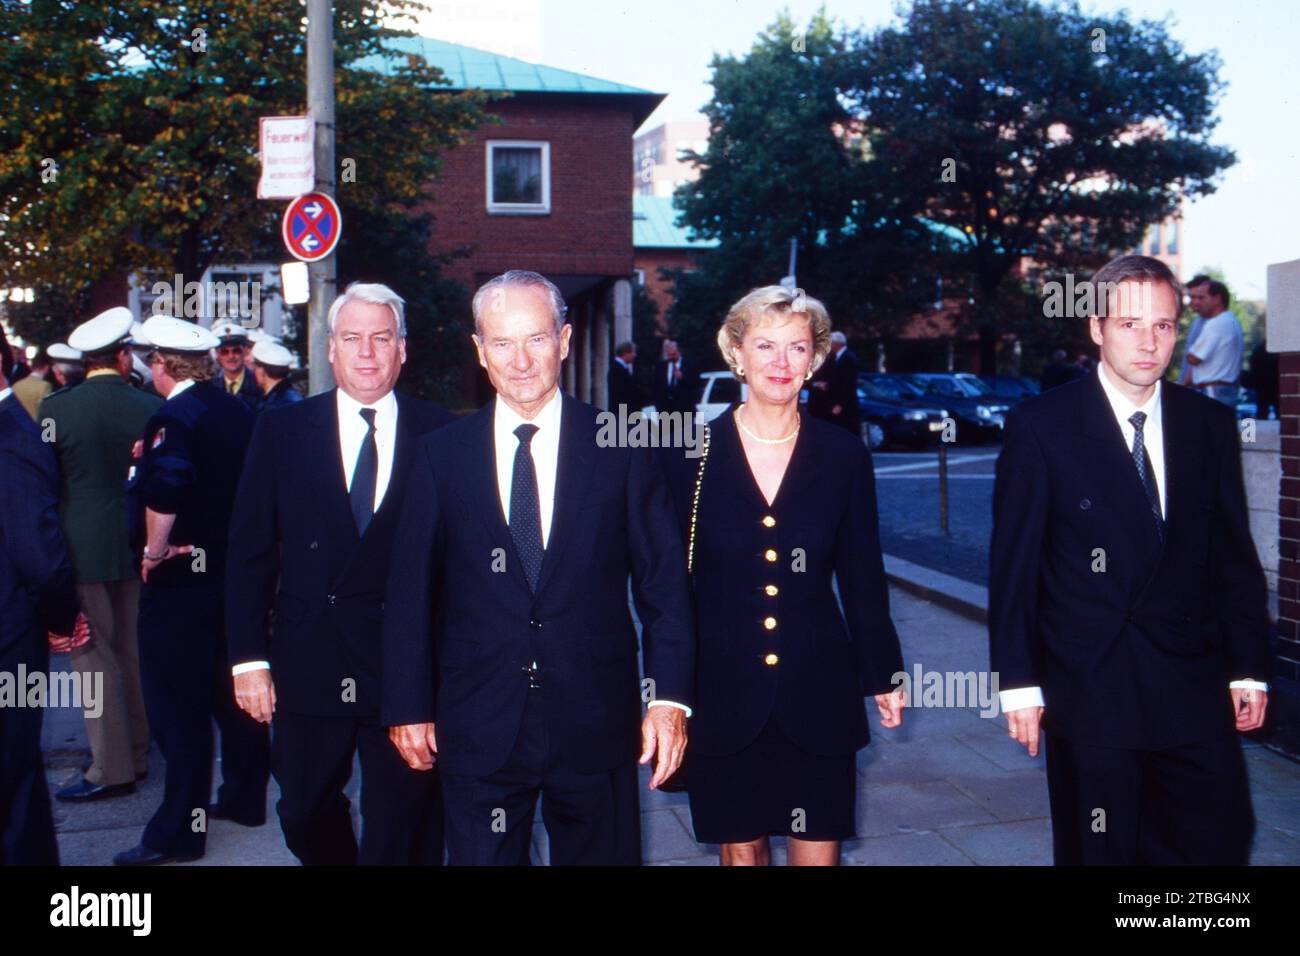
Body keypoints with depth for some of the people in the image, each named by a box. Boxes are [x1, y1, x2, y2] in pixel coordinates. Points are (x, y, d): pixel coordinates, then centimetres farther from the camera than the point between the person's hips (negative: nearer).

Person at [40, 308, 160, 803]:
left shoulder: (55, 408, -10)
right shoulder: (151, 408, -6)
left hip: (82, 549, -3)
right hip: (138, 545, 4)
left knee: (94, 657, 4)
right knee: (134, 652, 17)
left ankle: (111, 768, 8)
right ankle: (137, 752, 28)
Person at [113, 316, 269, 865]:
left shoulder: (173, 417, -16)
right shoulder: (239, 413, 7)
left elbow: (162, 495, -28)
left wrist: (154, 552, -17)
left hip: (182, 577, -8)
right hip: (238, 570, 8)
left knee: (179, 705, -1)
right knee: (234, 692, 18)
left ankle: (180, 830, 5)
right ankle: (245, 796, 30)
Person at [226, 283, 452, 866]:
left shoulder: (439, 435, -1)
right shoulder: (281, 431, 3)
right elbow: (249, 553, 2)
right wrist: (249, 658, -3)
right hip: (308, 664, 2)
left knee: (403, 836, 7)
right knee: (305, 816, 17)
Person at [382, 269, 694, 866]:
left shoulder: (621, 448, -1)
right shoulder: (442, 455, 2)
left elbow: (664, 584, -1)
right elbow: (411, 590, 5)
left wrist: (669, 697, -8)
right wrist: (408, 706, 4)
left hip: (595, 726, 0)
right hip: (478, 729, 1)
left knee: (602, 854, 13)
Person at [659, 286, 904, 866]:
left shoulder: (845, 457, 0)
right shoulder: (691, 454, -4)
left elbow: (863, 577, 7)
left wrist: (883, 674, 11)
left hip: (817, 691, 1)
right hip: (723, 692, 0)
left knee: (819, 848, 9)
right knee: (740, 846, 12)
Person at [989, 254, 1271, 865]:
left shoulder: (1211, 424, 5)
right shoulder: (1040, 426, -6)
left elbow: (1235, 557, 9)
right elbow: (1013, 564, -6)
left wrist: (1248, 668, 7)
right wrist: (1018, 682, -8)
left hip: (1196, 688, 3)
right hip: (1090, 688, -3)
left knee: (1220, 844, 5)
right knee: (1101, 850, 9)